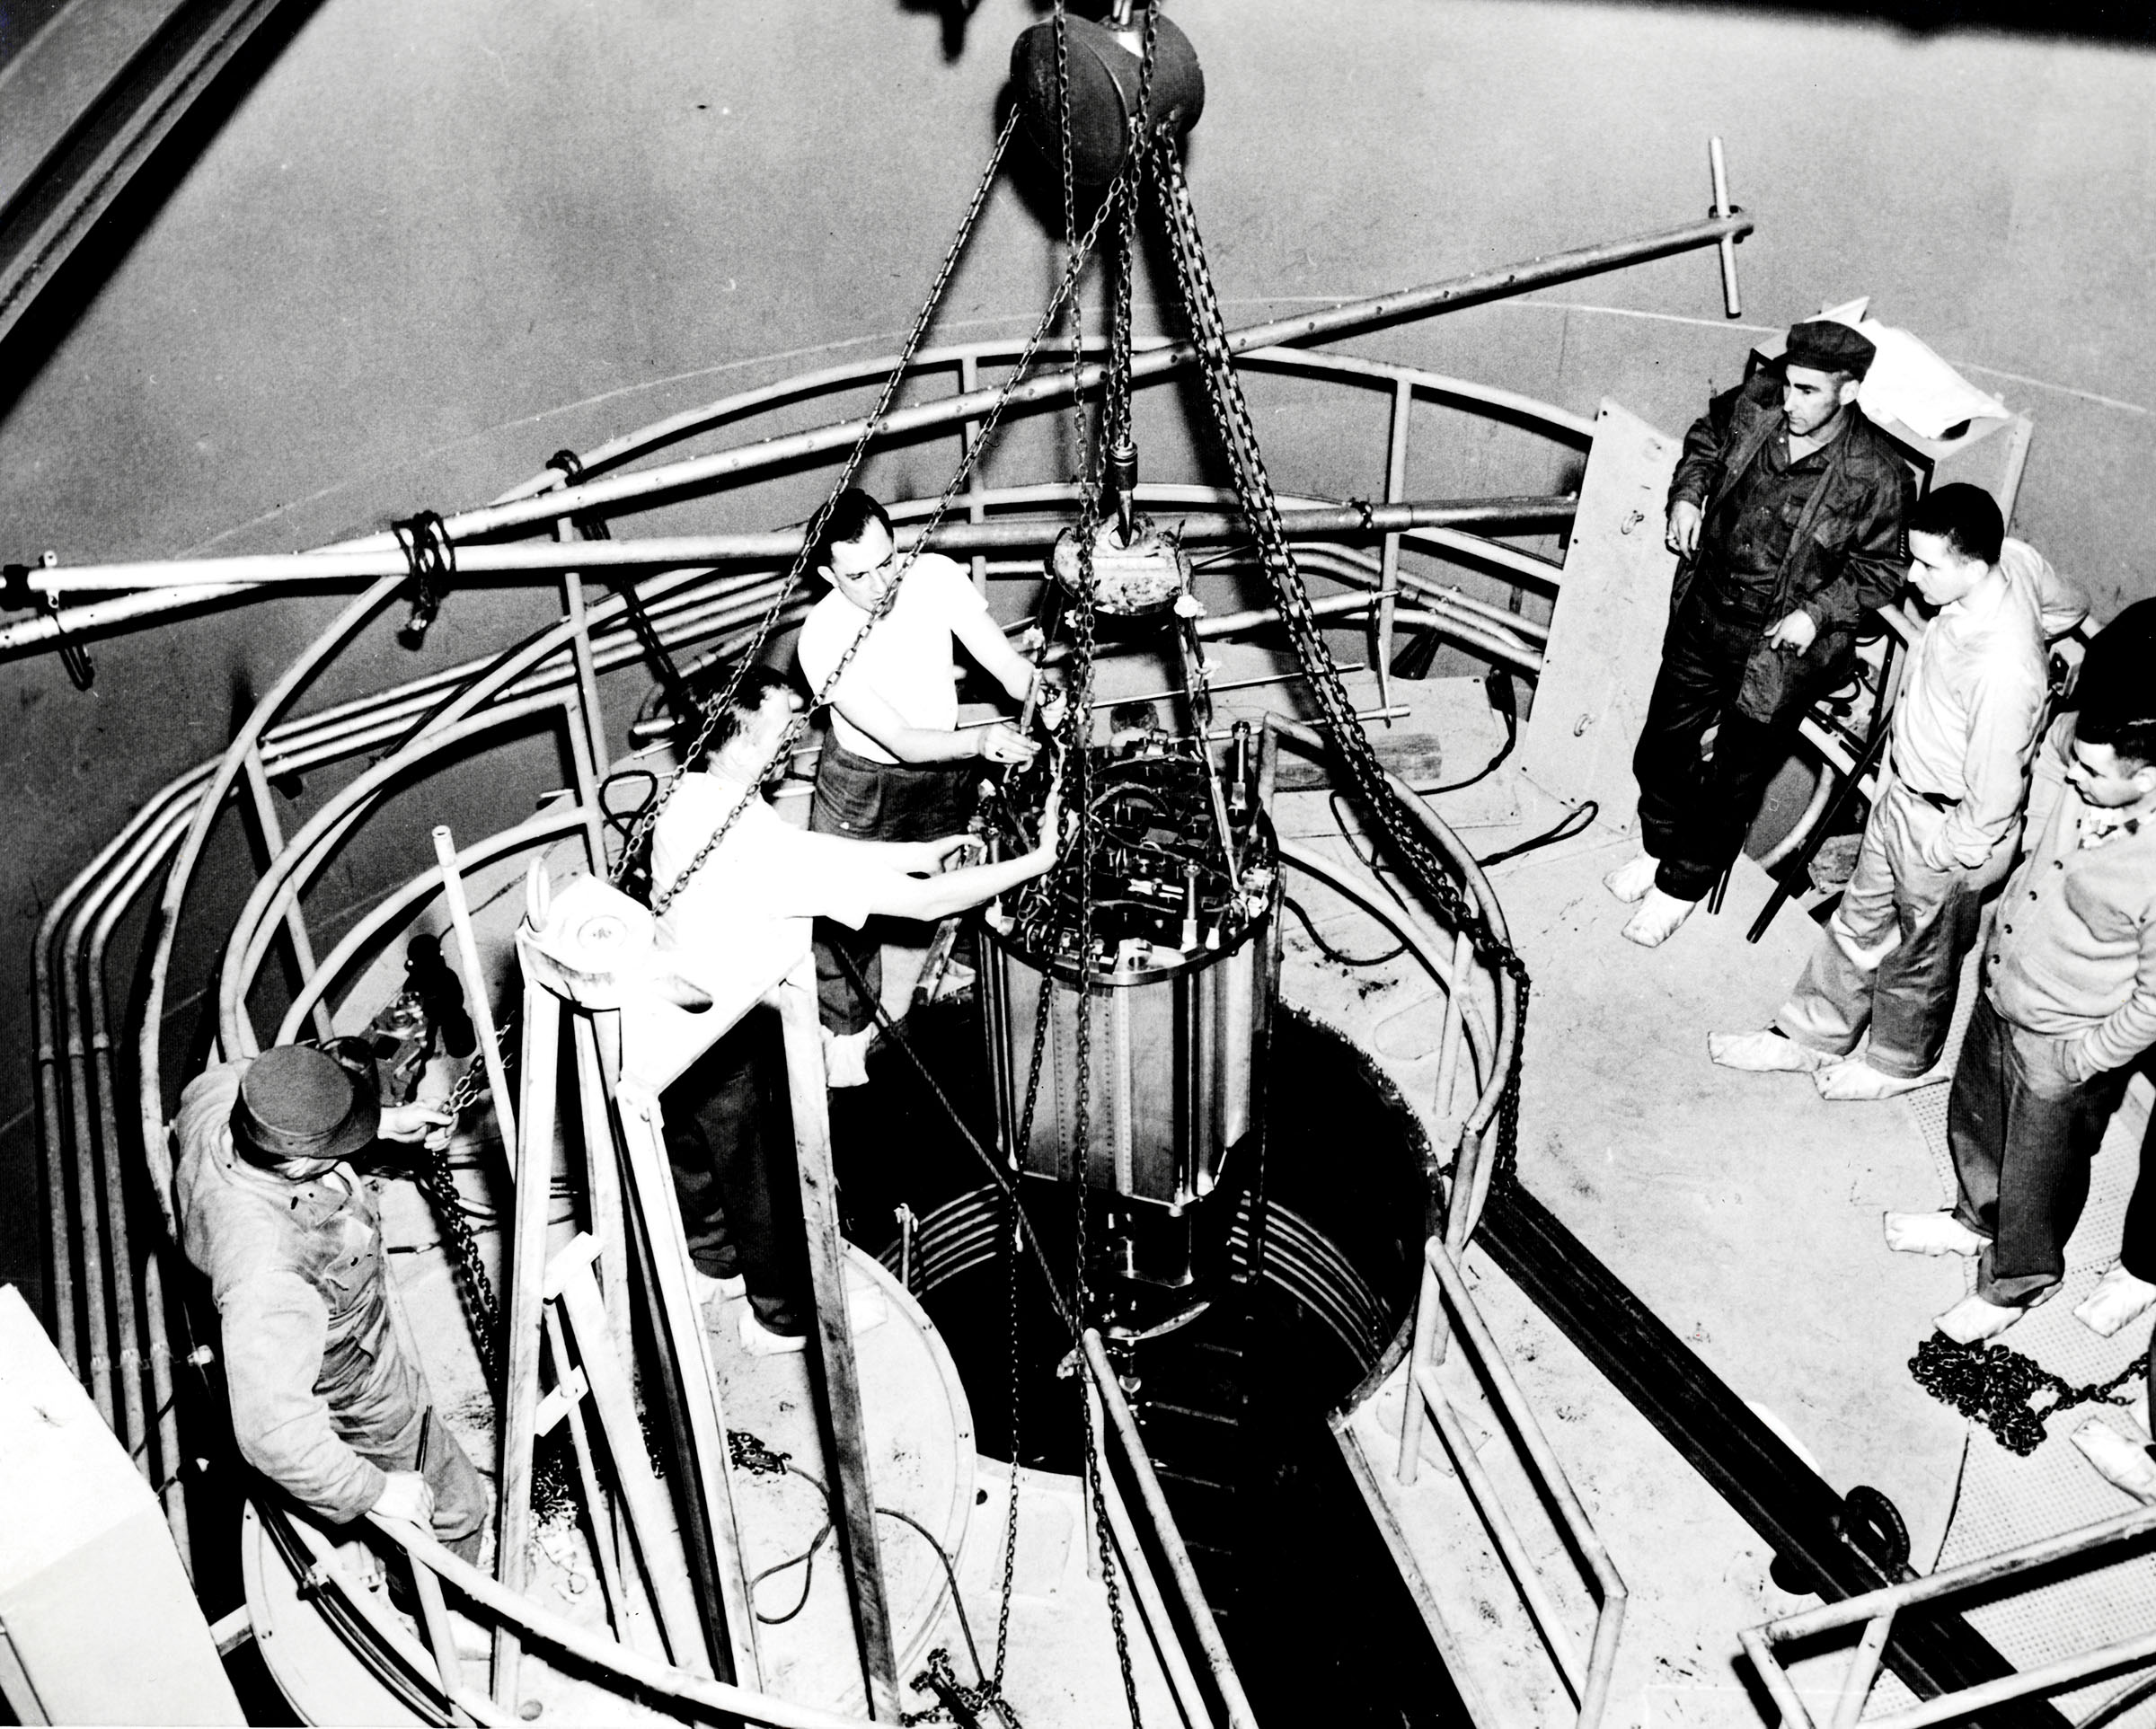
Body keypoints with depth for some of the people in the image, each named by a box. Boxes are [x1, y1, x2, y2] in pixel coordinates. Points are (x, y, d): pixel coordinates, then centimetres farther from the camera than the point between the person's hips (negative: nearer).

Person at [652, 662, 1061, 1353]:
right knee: (769, 1175, 16)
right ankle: (784, 1315, 37)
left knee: (693, 1148, 30)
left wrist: (927, 850, -2)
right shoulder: (765, 842, -31)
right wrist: (1037, 861, -20)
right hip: (735, 1050, -8)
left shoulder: (686, 801, -6)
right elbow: (922, 902, -30)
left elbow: (822, 853, 2)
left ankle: (710, 1262, 55)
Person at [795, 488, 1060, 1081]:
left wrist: (1047, 704, -39)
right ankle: (848, 1030, 28)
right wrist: (980, 739, -48)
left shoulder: (936, 575, -18)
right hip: (864, 783, -3)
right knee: (847, 914, 2)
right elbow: (901, 741, -31)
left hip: (947, 769, 3)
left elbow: (1004, 661, -17)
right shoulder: (822, 638, -28)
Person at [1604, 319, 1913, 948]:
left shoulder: (1877, 477, -20)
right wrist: (1687, 494, -3)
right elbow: (1705, 438, 14)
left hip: (1778, 649, -4)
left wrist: (1818, 611, -21)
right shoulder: (1755, 402, -9)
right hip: (1702, 617, 5)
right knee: (1661, 748, 18)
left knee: (1733, 781, 9)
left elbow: (1880, 568, -7)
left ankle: (1682, 883, 32)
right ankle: (1661, 846, 45)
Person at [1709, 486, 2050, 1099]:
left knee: (1921, 961, 19)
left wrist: (1945, 856, -12)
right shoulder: (2004, 578, -12)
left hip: (1948, 829, -8)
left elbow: (1994, 797, -28)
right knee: (1858, 928, 25)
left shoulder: (2003, 669, -38)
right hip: (1903, 791, 8)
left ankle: (1899, 1063, 46)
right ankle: (1810, 1037, 45)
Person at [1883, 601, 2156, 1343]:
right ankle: (1977, 1218, 61)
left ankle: (2016, 1279, 51)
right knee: (1974, 1119, 32)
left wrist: (2077, 1064, -13)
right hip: (2001, 991, 6)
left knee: (2036, 1176, 22)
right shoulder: (2070, 741, -19)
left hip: (2066, 1047, -6)